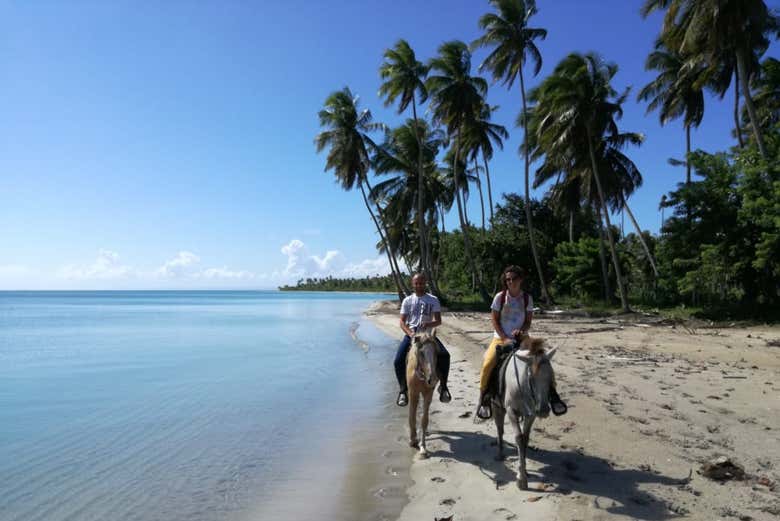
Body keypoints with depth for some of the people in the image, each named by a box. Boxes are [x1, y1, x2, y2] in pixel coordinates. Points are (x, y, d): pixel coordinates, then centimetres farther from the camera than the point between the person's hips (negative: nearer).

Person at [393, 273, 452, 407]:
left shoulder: (433, 300, 6)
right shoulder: (407, 301, 8)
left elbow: (438, 321, 1)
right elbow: (402, 322, 4)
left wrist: (429, 324, -21)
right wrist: (410, 333, -16)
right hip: (411, 334, 1)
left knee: (444, 356, -24)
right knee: (398, 361, -19)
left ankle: (443, 386, -3)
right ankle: (403, 390, 3)